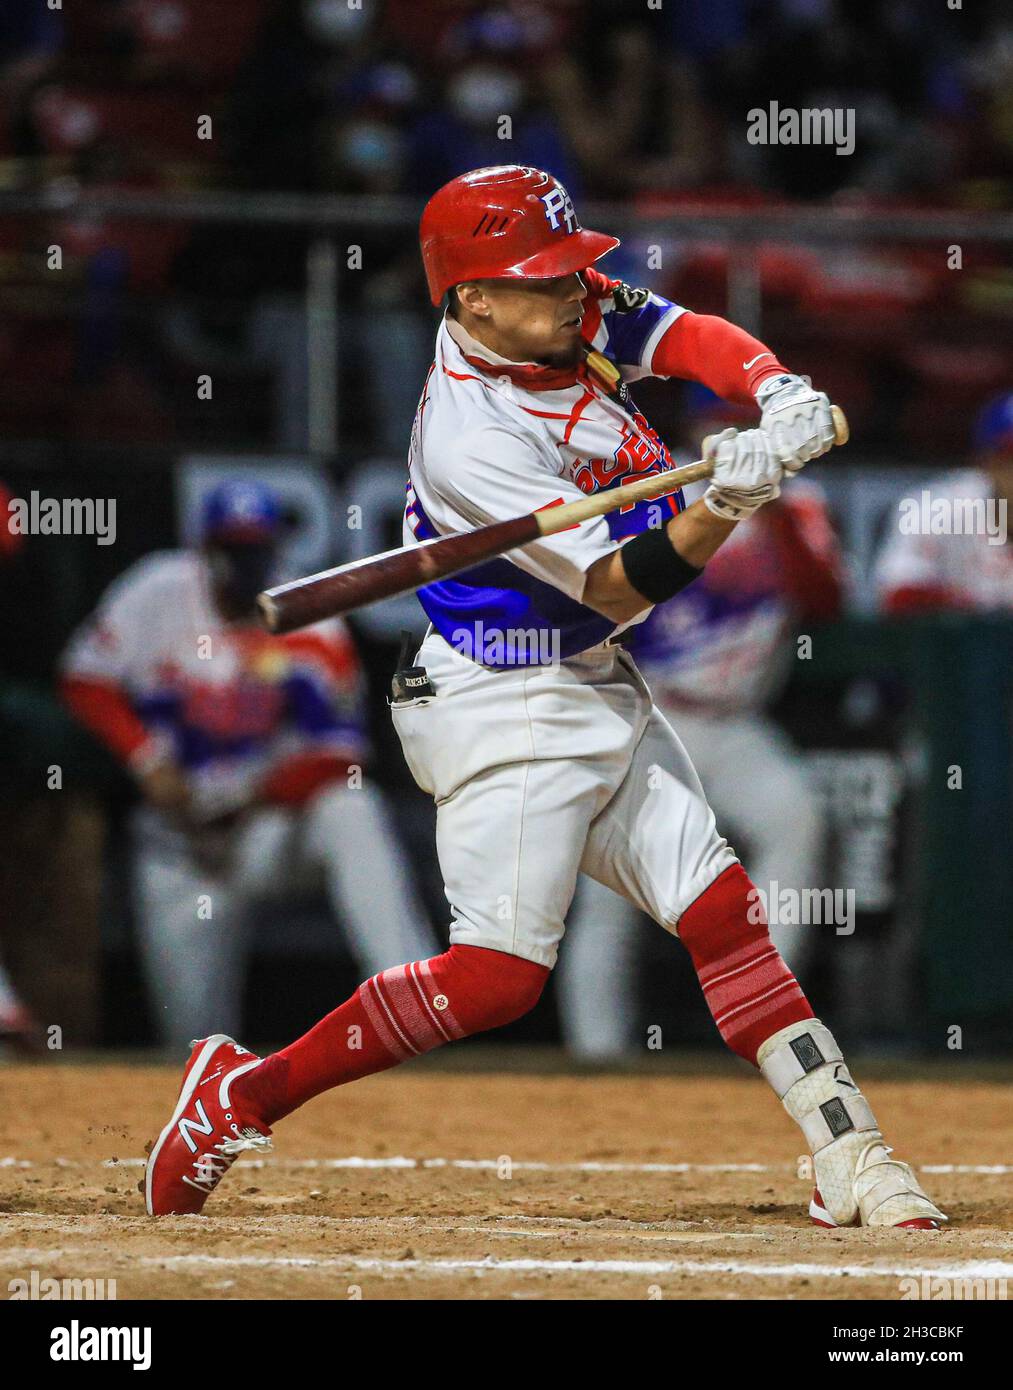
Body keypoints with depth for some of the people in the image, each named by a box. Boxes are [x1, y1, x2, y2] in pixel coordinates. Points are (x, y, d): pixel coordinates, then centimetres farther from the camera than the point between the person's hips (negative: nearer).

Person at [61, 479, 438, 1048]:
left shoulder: (312, 633, -7)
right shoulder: (160, 593, -4)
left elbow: (337, 756, -11)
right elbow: (87, 681, -2)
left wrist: (257, 798, -27)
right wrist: (150, 761, -16)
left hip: (272, 815, -1)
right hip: (181, 827, 1)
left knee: (351, 808, -33)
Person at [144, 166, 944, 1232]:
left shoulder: (575, 309, -2)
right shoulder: (470, 442, -25)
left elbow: (690, 336, -4)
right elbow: (618, 588, -25)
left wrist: (780, 394, -24)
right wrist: (724, 505, -39)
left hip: (600, 695, 9)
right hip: (507, 712, -9)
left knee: (724, 915, 3)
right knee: (497, 974, -15)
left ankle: (850, 1159, 3)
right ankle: (245, 1093, -2)